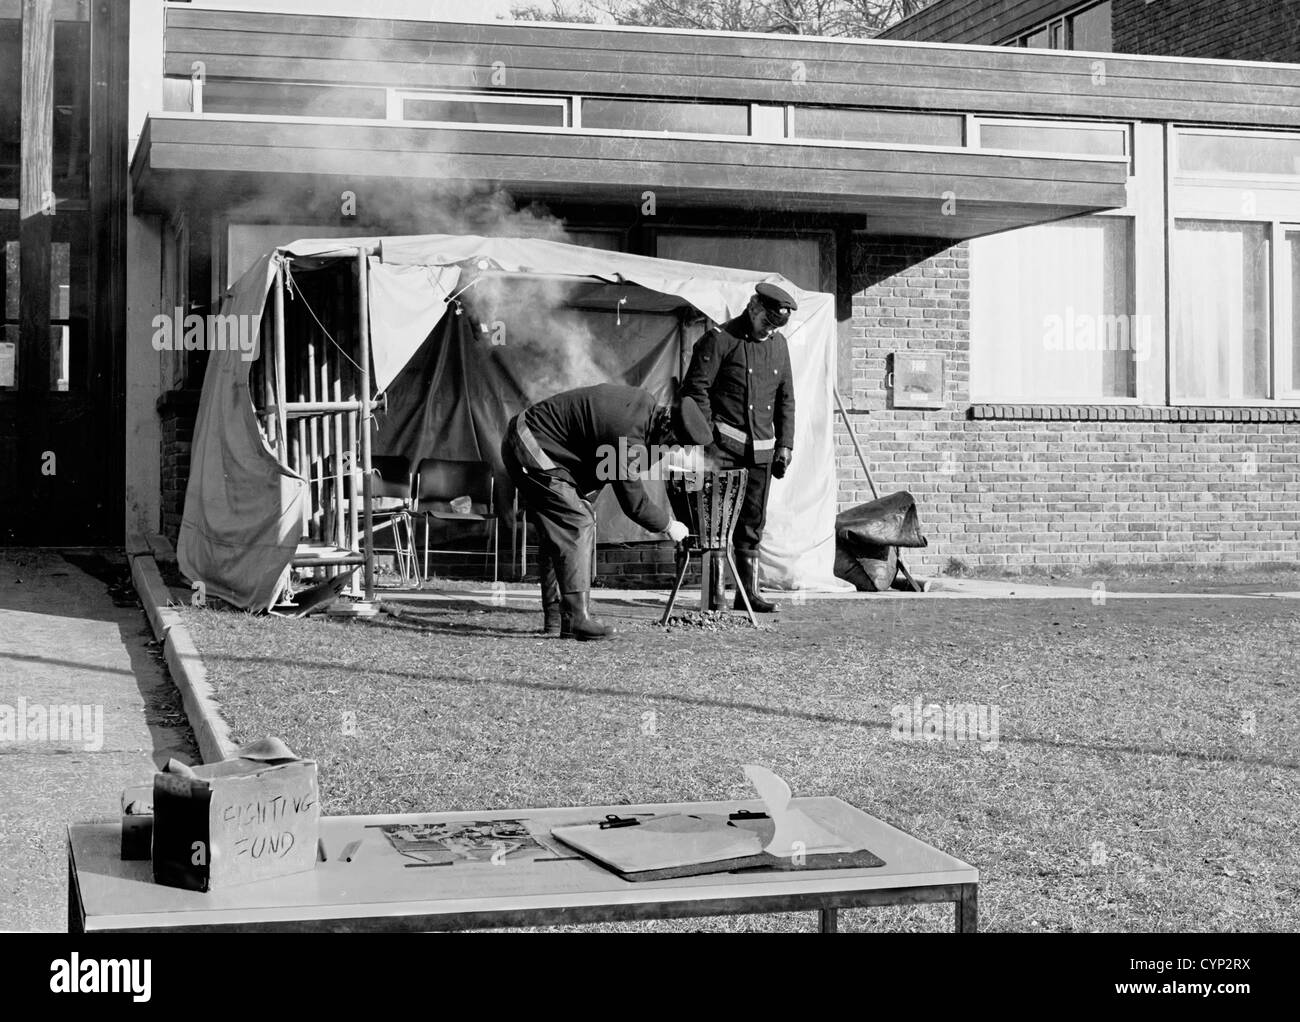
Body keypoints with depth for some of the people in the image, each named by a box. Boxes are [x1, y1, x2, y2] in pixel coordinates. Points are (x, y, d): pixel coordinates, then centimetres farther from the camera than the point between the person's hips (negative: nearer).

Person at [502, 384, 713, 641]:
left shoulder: (645, 401, -1)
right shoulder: (627, 437, -28)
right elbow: (633, 502, -18)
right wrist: (669, 525, -5)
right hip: (532, 449, -11)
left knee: (555, 531, 12)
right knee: (576, 524, -15)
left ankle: (554, 617, 17)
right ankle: (576, 619, -17)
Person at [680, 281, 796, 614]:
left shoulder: (779, 344, 15)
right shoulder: (719, 339, -4)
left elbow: (786, 398, 20)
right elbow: (695, 388, -6)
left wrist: (784, 444, 13)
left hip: (761, 449, 6)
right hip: (724, 441, -6)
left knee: (753, 523, 7)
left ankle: (748, 592, 11)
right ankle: (715, 596, -5)